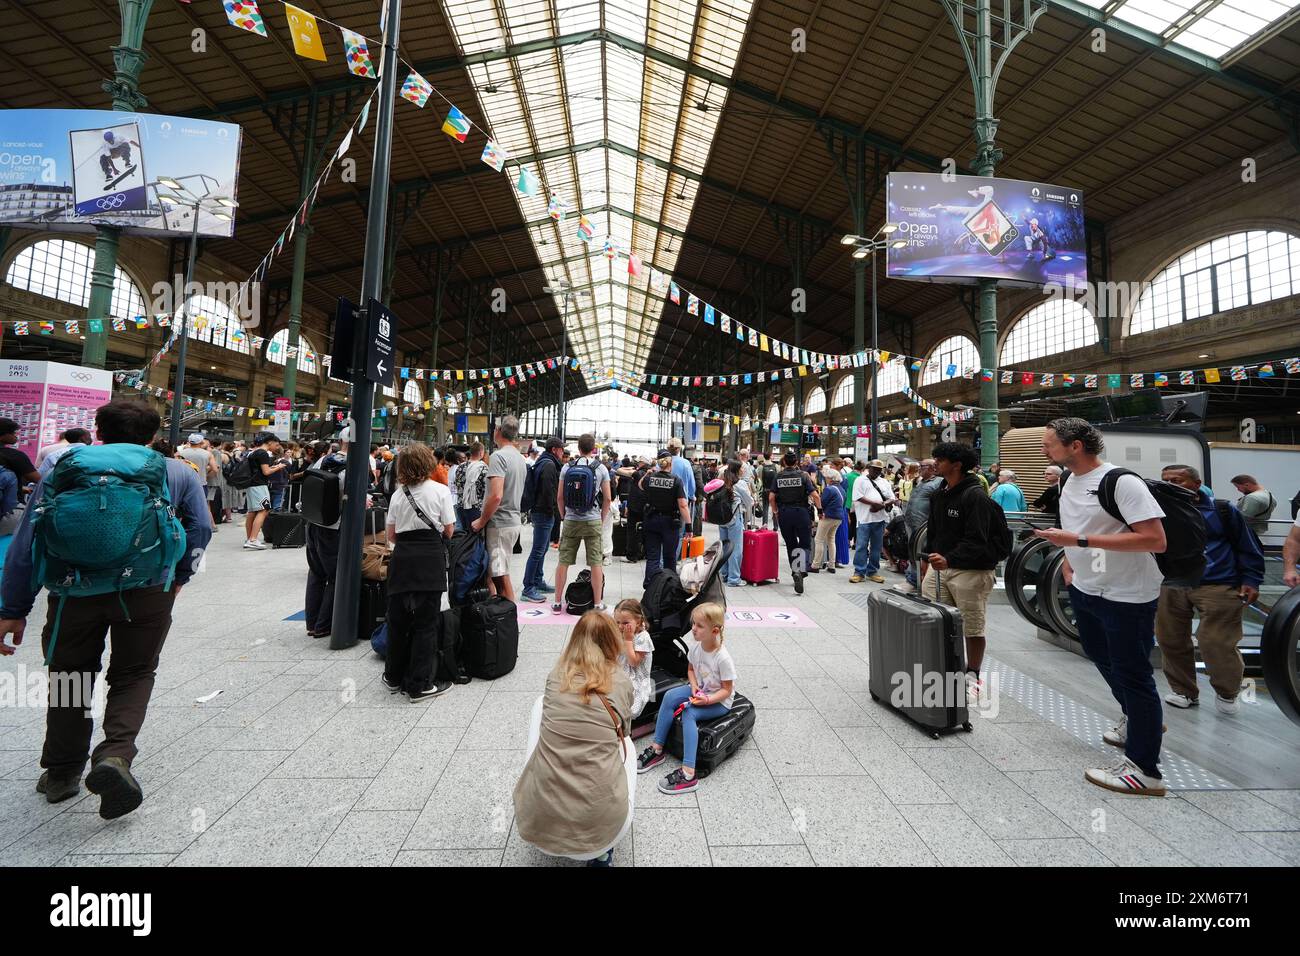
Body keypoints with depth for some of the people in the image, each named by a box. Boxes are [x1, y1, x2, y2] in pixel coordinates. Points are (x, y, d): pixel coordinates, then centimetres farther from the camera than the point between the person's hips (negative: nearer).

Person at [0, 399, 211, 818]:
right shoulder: (178, 472, 7)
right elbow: (200, 528, 1)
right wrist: (178, 579, 16)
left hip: (75, 589, 2)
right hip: (147, 591, -1)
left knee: (70, 676, 21)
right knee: (134, 674, 16)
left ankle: (61, 772, 31)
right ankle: (115, 754, -4)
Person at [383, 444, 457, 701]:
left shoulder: (398, 494, 8)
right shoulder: (440, 491, -3)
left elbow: (391, 535, 11)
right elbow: (449, 530, -1)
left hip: (402, 557, 4)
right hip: (431, 558, -4)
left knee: (397, 618, 15)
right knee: (426, 622, 3)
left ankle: (394, 677, 30)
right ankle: (420, 685, 9)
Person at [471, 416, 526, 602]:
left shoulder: (499, 456, -14)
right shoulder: (520, 458, 14)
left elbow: (496, 496, -24)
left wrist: (481, 521, -12)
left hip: (499, 524, -9)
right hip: (513, 521, 9)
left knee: (501, 576, -2)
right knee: (500, 574, 17)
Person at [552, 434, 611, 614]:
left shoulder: (567, 468, 1)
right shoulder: (601, 469, -3)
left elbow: (559, 497, 2)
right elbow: (607, 499, -1)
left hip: (570, 521, 2)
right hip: (593, 521, -1)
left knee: (563, 562, 8)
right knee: (596, 563, 5)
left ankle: (558, 602, 15)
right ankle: (598, 604, 11)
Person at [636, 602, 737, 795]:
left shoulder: (723, 658, -28)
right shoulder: (696, 647, -9)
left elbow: (727, 690, -18)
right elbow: (691, 670, 8)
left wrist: (707, 700, -30)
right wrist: (694, 687, -10)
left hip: (720, 701, -6)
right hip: (700, 691, 7)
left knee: (689, 713, -29)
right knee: (670, 696, -18)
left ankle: (688, 773, -28)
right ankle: (657, 749, -8)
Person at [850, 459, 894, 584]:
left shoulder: (884, 482, 17)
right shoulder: (860, 480, 3)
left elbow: (891, 499, 11)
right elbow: (858, 497, -8)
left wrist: (882, 505, -10)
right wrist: (875, 503, -17)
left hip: (880, 518, 5)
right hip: (865, 518, -4)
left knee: (877, 547, 8)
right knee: (861, 546, -5)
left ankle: (872, 572, 16)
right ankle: (859, 572, 0)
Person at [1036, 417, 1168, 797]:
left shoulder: (1122, 482, -21)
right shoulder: (1069, 483, 4)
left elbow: (1156, 540, -27)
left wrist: (1080, 541, -32)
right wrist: (1068, 559, 7)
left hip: (1127, 597, -9)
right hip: (1084, 590, 9)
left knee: (1132, 674, 0)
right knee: (1101, 658, 25)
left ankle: (1144, 771, 12)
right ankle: (1136, 718, 49)